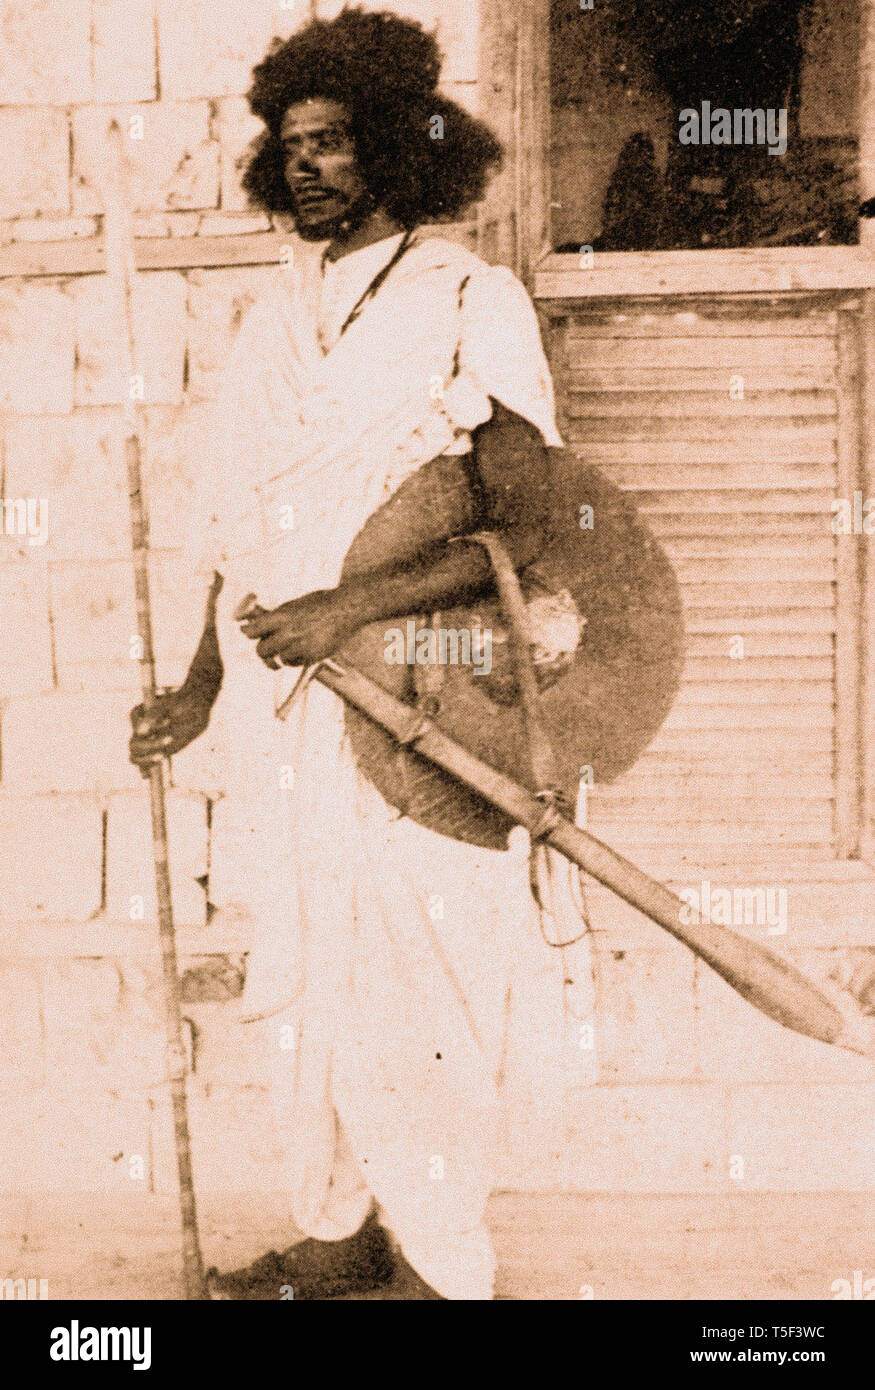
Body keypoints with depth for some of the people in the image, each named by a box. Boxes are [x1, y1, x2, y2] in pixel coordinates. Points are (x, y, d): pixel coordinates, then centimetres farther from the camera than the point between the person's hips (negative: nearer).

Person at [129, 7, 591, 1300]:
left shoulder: (471, 300, -6)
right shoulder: (281, 314, 14)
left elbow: (523, 526, -15)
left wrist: (353, 606, -23)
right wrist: (201, 688, 14)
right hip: (285, 709, 7)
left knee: (415, 977, 0)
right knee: (309, 975, 13)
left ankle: (433, 1265, 16)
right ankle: (340, 1234, 29)